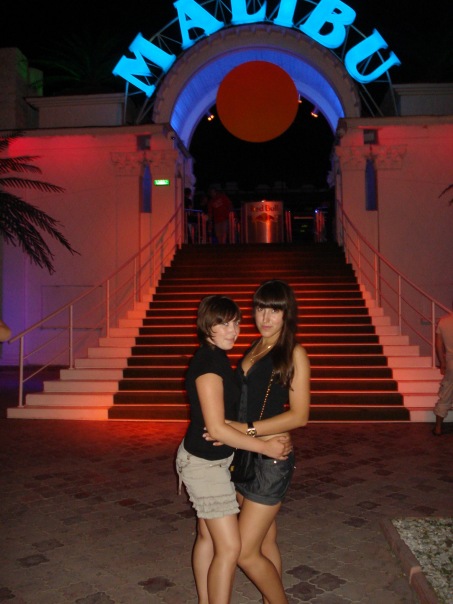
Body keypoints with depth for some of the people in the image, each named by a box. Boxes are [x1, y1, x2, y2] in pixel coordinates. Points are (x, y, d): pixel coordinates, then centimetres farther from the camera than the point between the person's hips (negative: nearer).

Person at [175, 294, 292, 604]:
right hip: (205, 463, -9)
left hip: (211, 460, 9)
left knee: (208, 537, 19)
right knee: (229, 547, -4)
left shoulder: (216, 358, 6)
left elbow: (229, 414, 12)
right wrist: (267, 447, -18)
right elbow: (217, 428, -26)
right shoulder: (209, 363, -23)